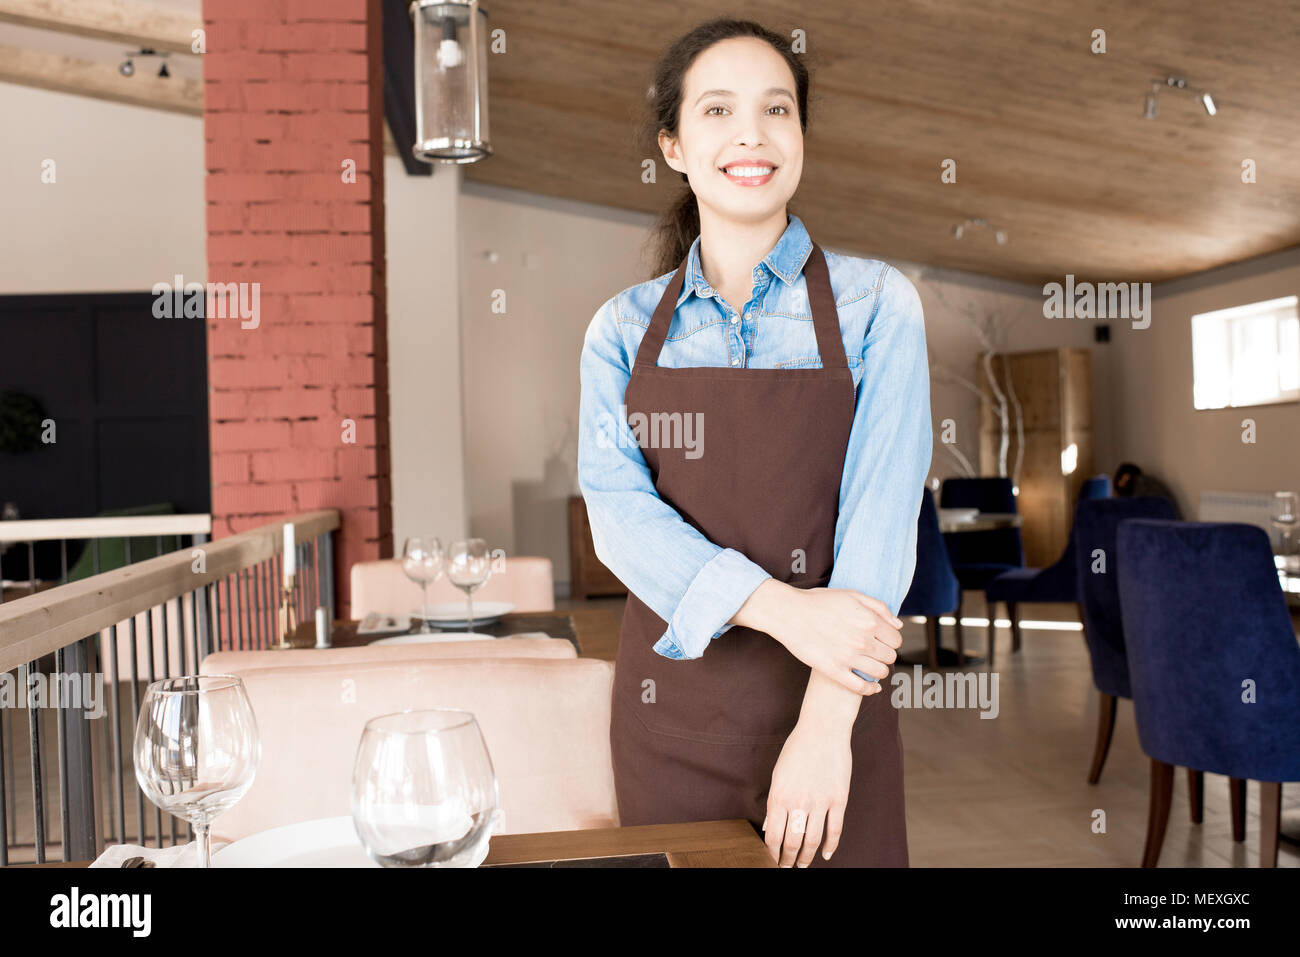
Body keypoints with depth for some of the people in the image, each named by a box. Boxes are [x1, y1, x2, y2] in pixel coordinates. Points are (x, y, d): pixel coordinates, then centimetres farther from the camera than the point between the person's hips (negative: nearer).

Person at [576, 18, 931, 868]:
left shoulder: (875, 304, -1)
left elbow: (880, 510, -11)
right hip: (668, 713, 2)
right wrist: (782, 609, -24)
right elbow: (617, 507, -9)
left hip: (832, 710, -1)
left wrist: (825, 726, -20)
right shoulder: (623, 329, 4)